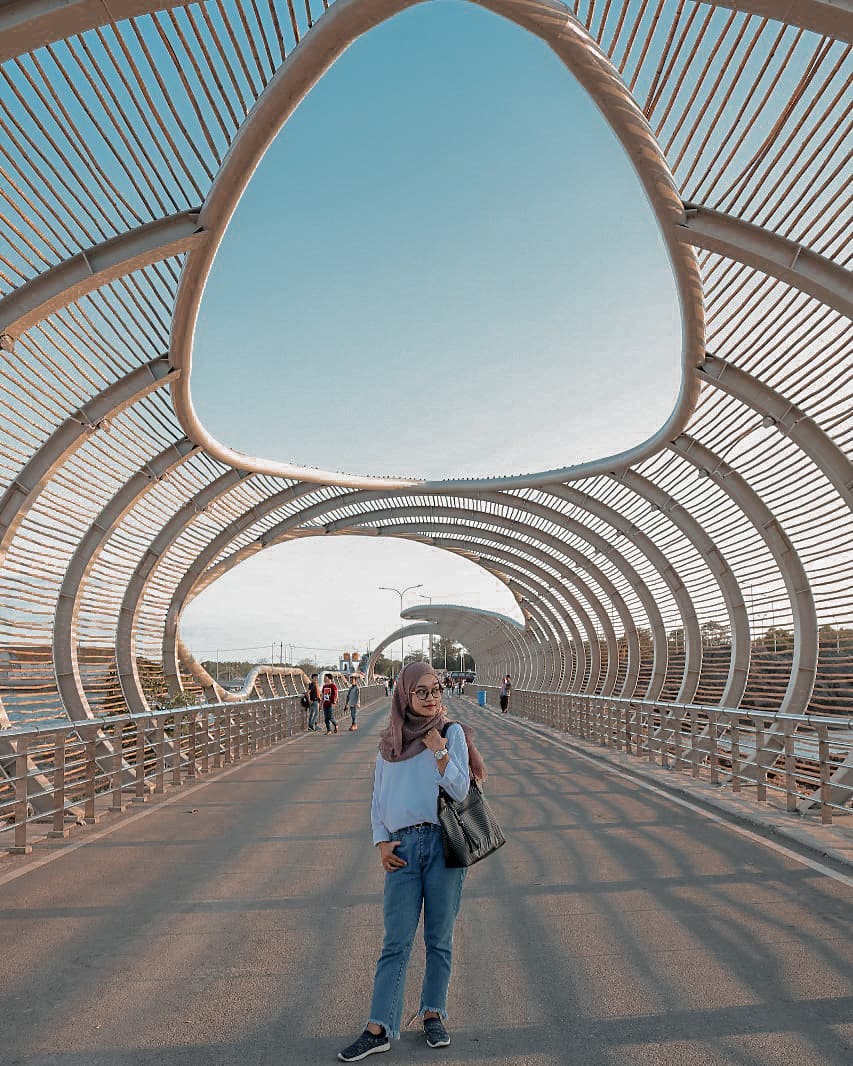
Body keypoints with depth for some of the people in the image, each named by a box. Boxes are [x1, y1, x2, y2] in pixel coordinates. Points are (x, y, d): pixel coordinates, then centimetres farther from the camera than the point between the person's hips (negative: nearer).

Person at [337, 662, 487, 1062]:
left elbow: (459, 791, -9)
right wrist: (381, 842, 0)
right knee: (395, 943, 4)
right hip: (402, 848, 2)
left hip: (443, 844, -2)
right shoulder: (389, 743, 8)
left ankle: (433, 1014, 28)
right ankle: (379, 1029, 13)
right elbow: (378, 799, 13)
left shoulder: (452, 732, -1)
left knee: (440, 939, 11)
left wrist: (439, 749, -19)